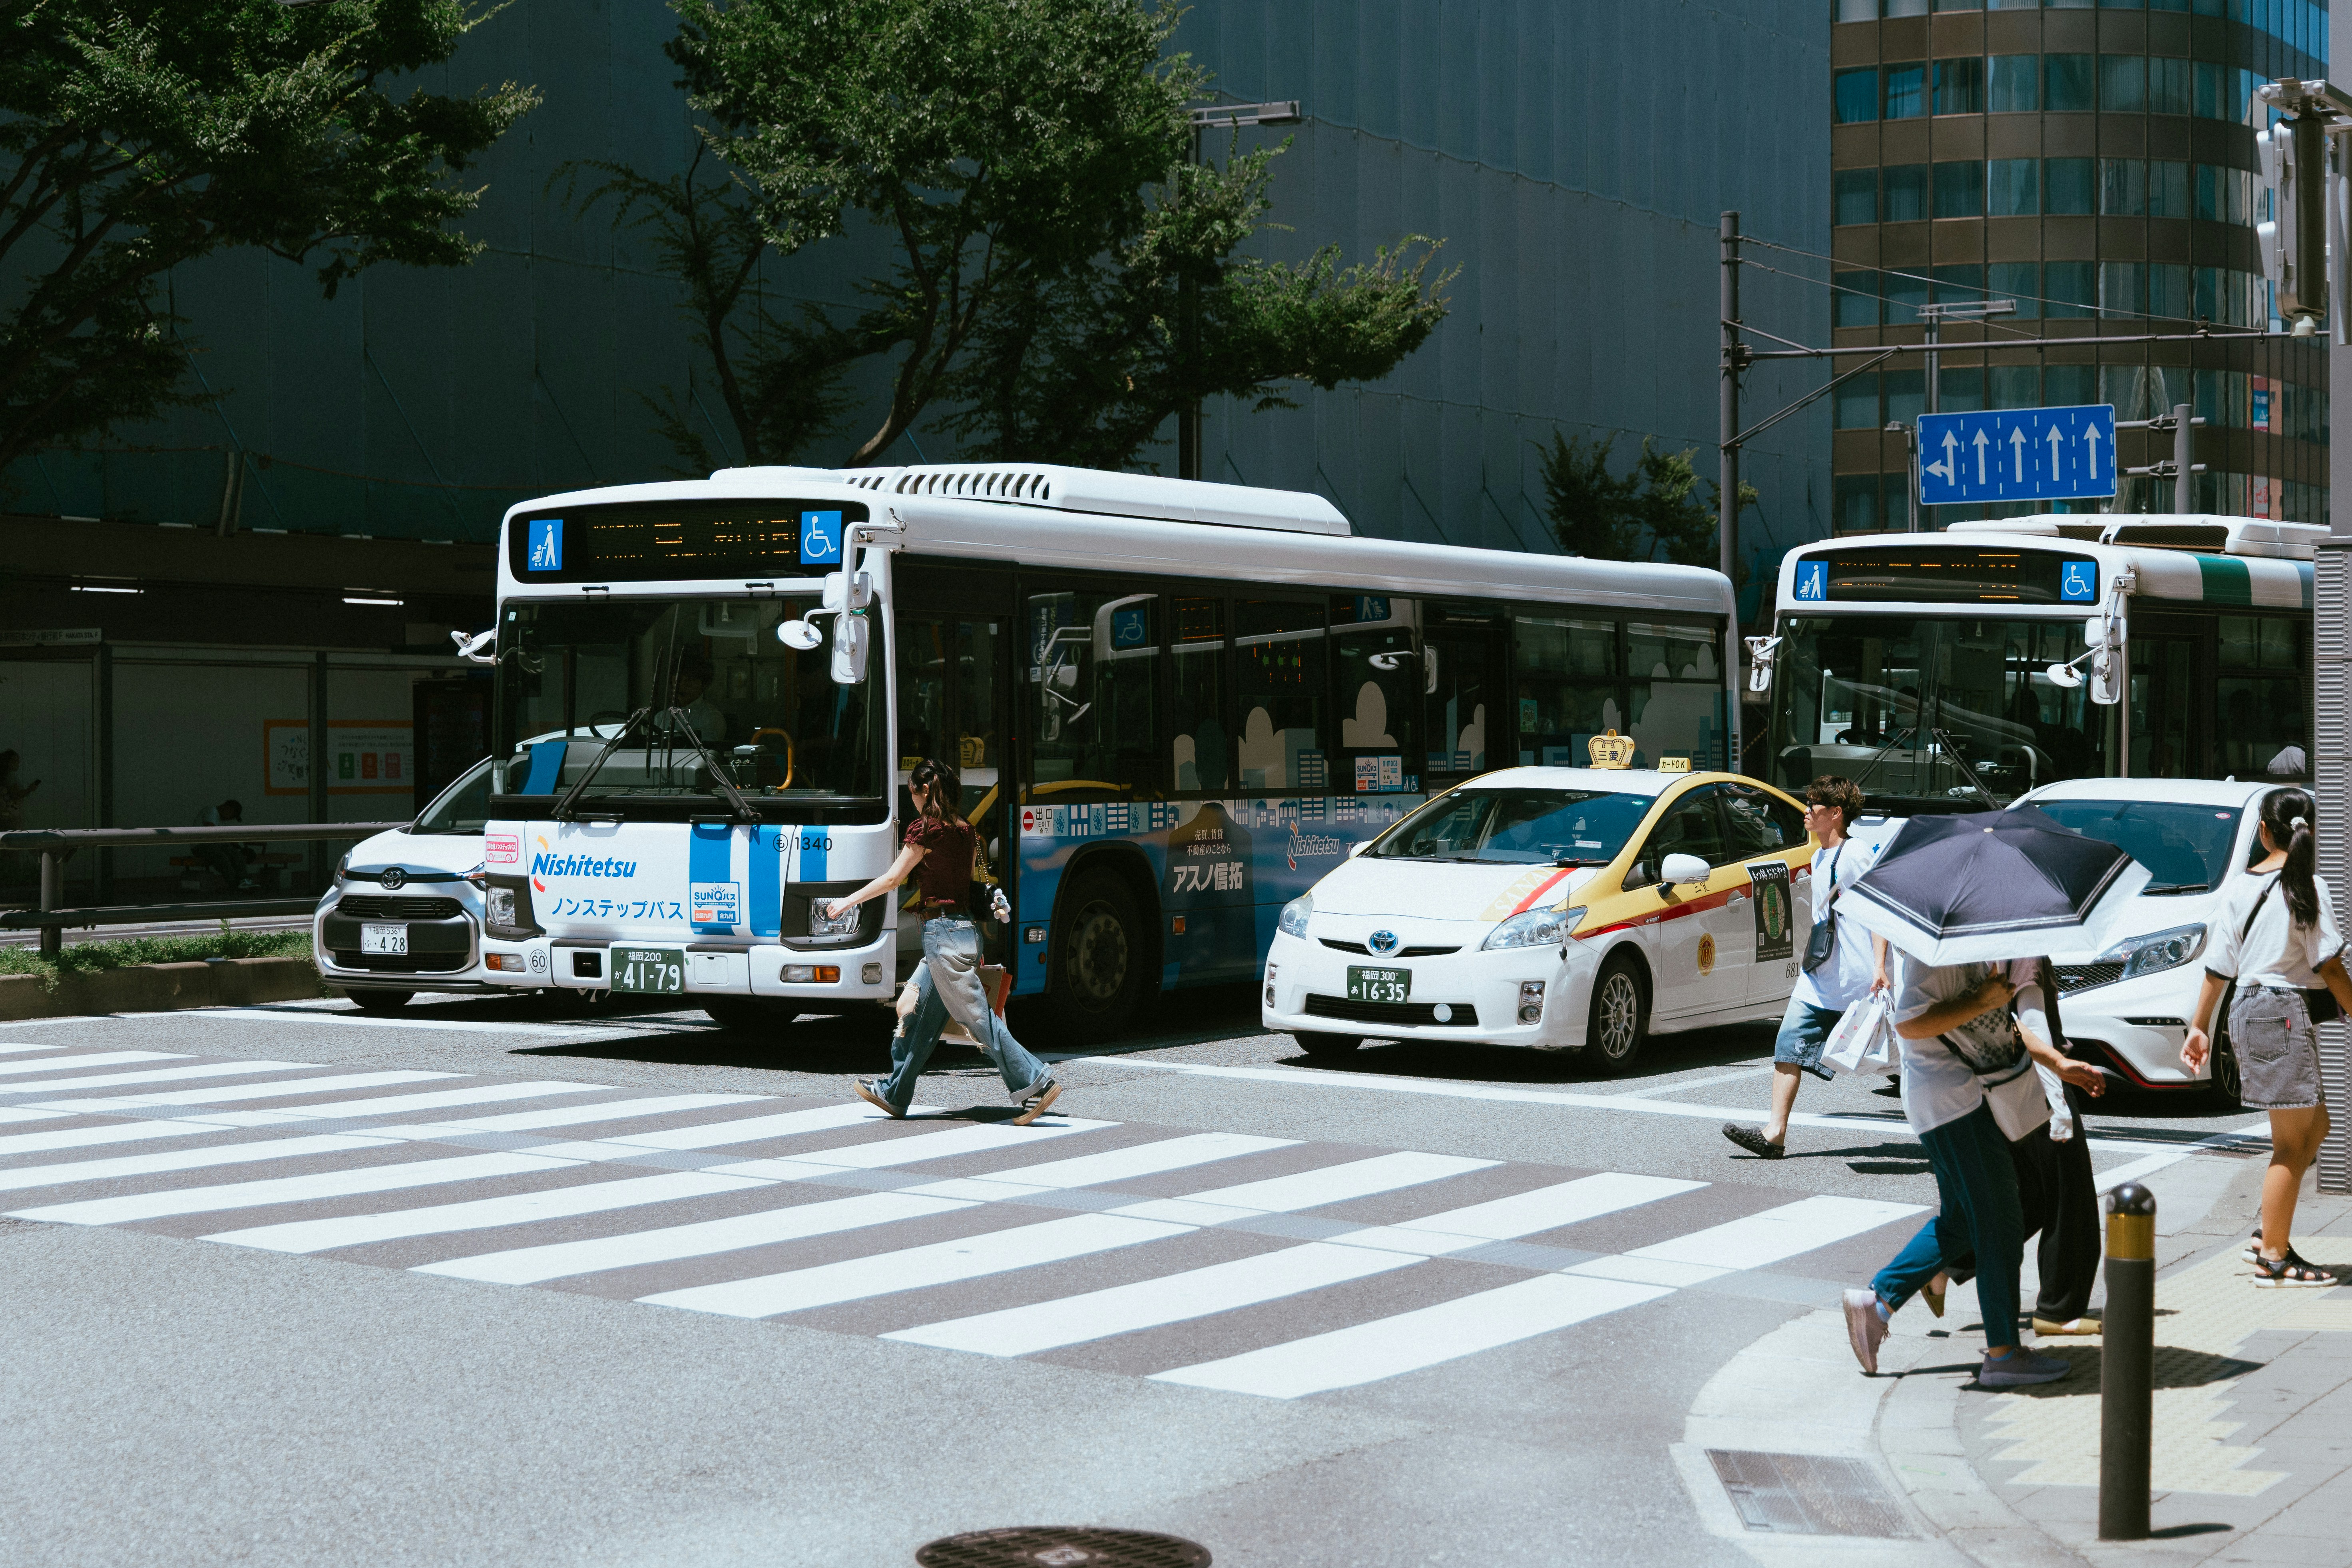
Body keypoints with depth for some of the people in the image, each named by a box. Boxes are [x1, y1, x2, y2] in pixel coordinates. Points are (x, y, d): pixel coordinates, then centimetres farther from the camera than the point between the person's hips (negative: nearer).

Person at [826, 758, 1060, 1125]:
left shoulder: (925, 828, -12)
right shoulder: (966, 830, 10)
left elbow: (892, 879, -7)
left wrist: (848, 902, 4)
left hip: (942, 929, -9)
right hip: (966, 928, 9)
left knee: (977, 1017, -7)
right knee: (919, 1015, 16)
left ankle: (1036, 1084, -10)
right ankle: (894, 1093, 25)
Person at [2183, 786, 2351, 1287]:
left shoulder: (2242, 888, 8)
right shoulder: (2307, 886, -10)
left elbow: (2219, 966, 11)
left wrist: (2200, 1025, 17)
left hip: (2247, 1008, 8)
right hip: (2286, 1009, -8)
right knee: (2292, 1142, -1)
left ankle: (2270, 1233, 18)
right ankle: (2273, 1258, 0)